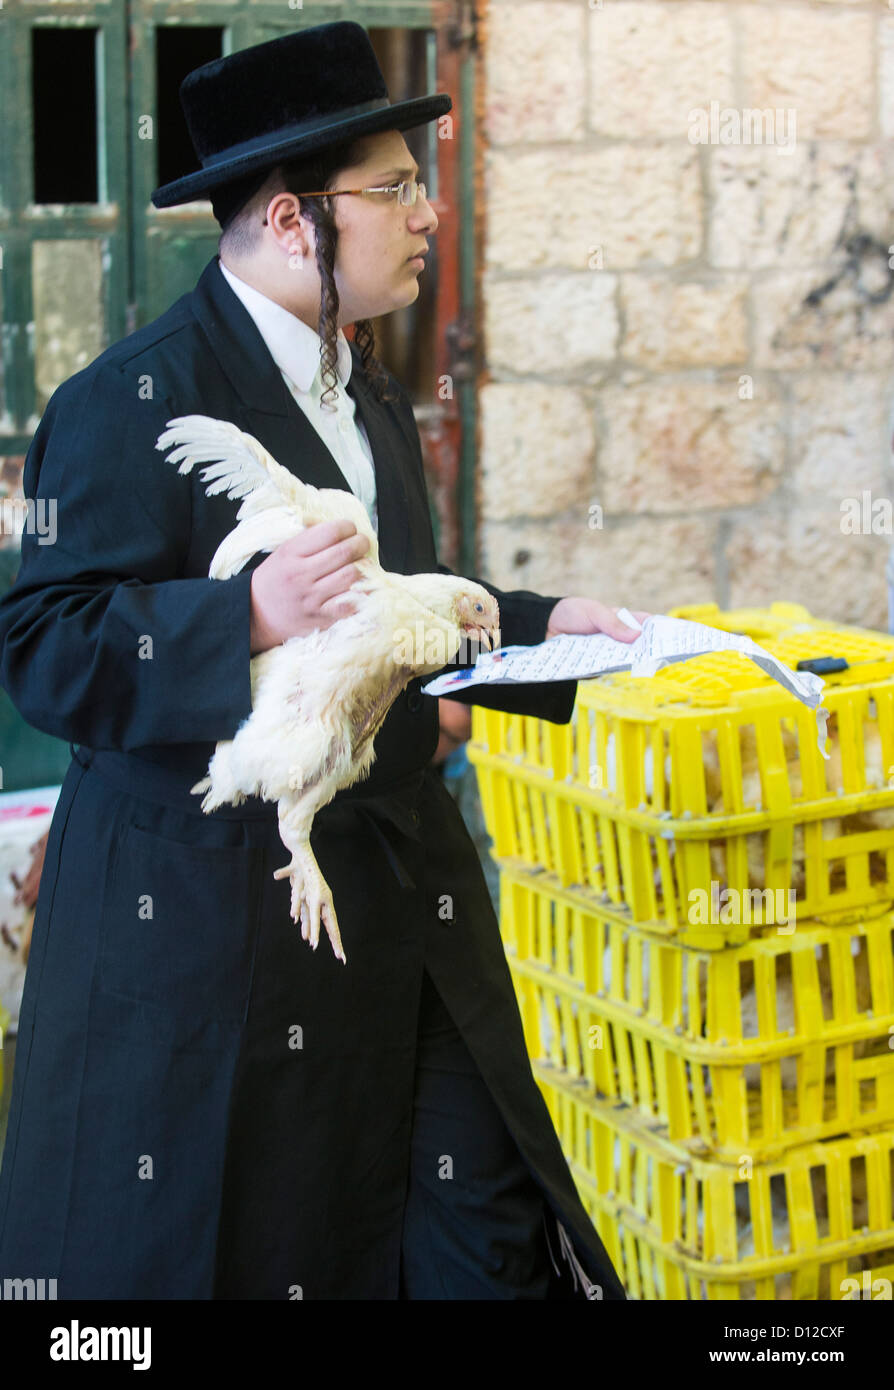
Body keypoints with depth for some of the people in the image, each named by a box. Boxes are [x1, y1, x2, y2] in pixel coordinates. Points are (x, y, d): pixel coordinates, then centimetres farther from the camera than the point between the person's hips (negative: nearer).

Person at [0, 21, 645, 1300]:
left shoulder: (372, 399, 16)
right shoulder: (133, 402, -13)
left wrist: (542, 625, 12)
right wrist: (251, 617, -31)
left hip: (401, 897, 8)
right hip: (211, 905, -8)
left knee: (484, 1237, 7)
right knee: (225, 1249, 4)